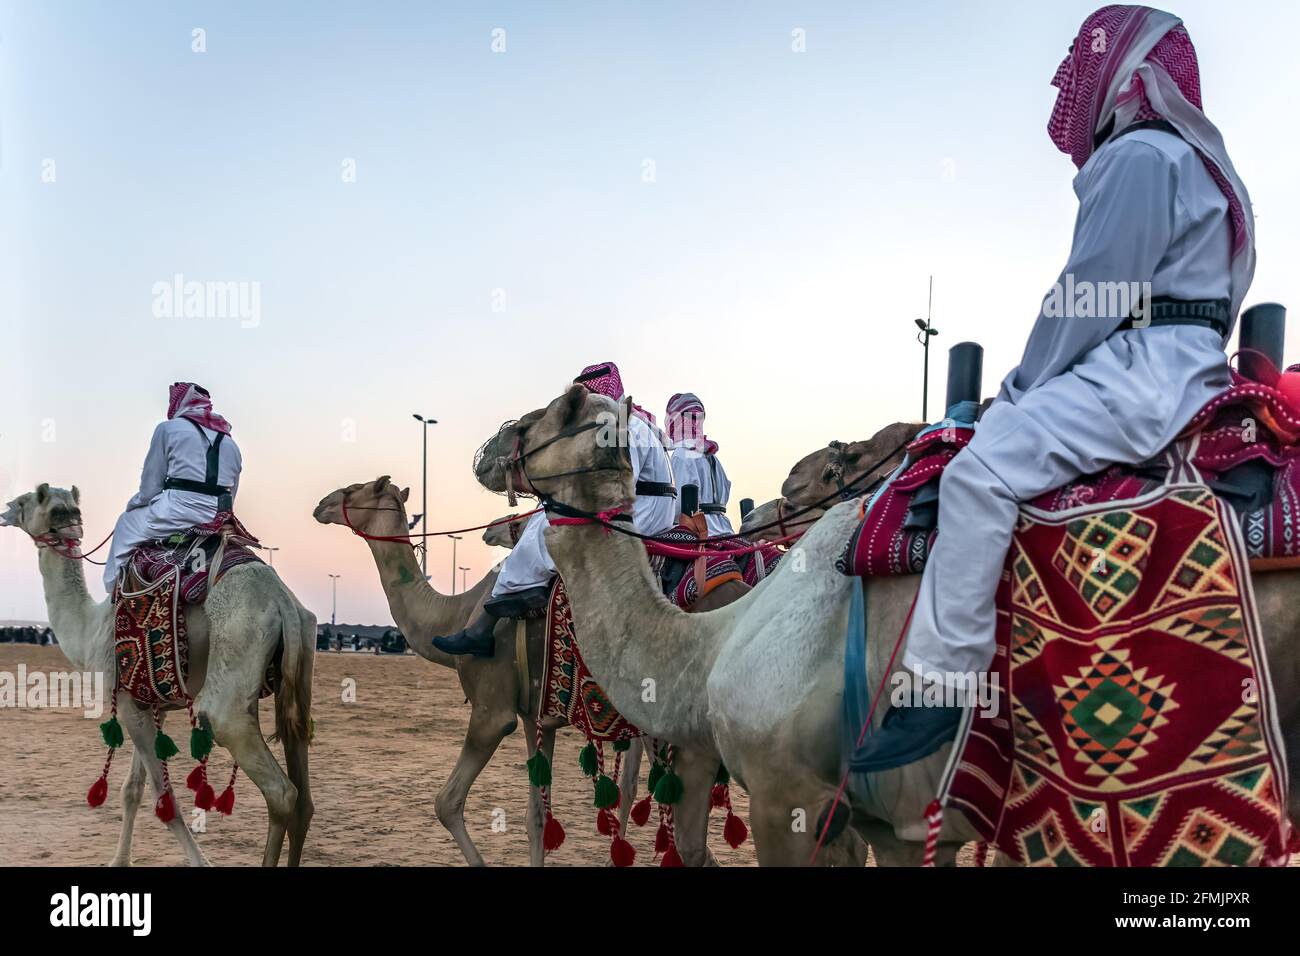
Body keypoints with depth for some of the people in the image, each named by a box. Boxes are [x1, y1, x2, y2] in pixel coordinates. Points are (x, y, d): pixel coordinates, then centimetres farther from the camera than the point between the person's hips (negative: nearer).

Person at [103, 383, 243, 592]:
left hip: (177, 513, -5)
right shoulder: (229, 442, 19)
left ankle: (114, 587, 15)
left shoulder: (169, 429, 5)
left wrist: (132, 504, 24)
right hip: (219, 518, 5)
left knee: (126, 523, 19)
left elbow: (150, 486, 6)